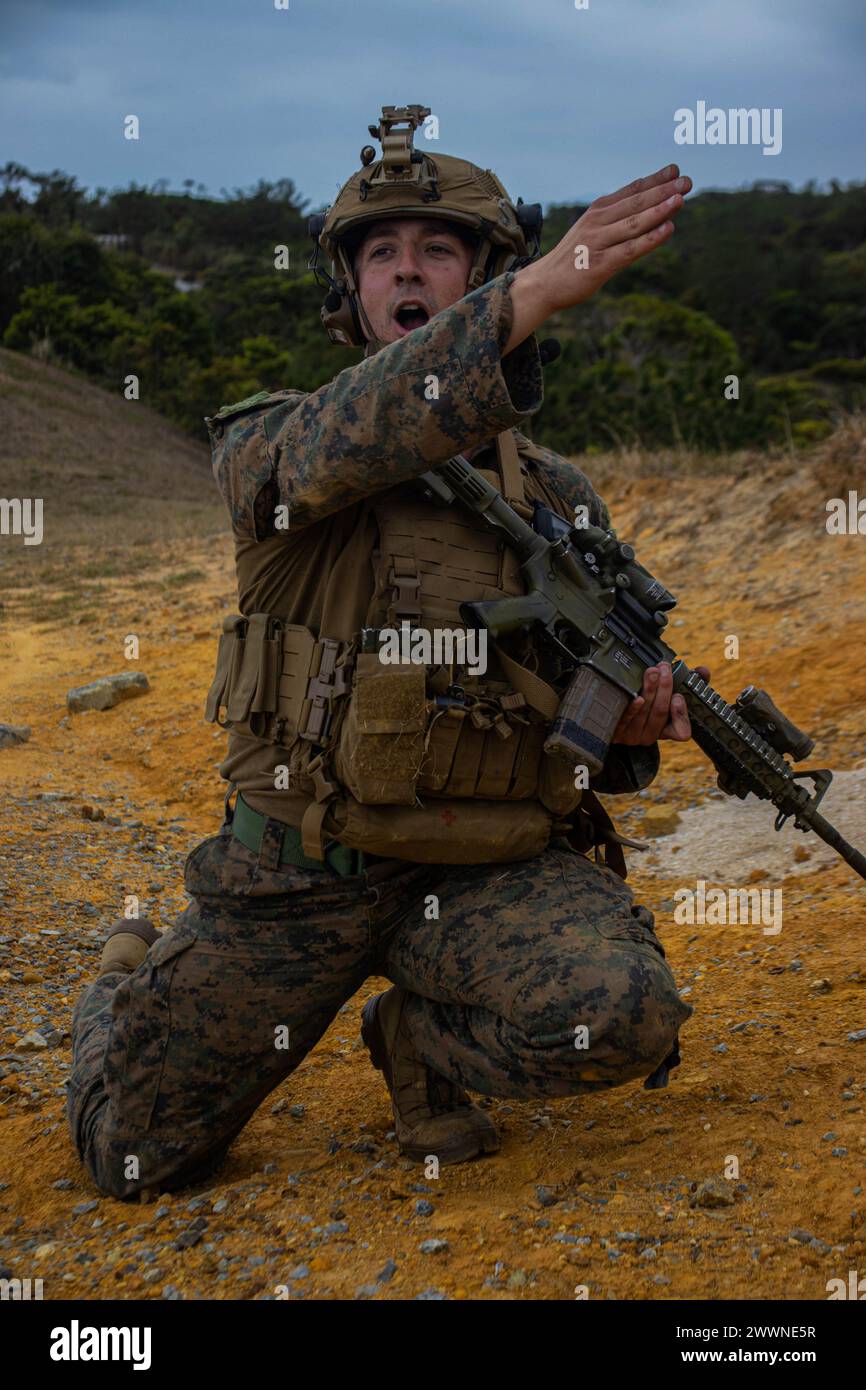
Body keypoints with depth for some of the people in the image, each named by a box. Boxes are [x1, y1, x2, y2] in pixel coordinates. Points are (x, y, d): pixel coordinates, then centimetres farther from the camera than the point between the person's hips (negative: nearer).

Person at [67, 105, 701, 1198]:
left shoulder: (561, 500, 8)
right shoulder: (266, 445, -3)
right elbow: (345, 444, -29)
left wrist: (633, 727, -10)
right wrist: (544, 285, -38)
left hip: (495, 870, 2)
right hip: (297, 867, -1)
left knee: (625, 1018, -29)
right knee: (136, 1158, 3)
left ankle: (422, 1035, 4)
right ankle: (129, 990, 38)